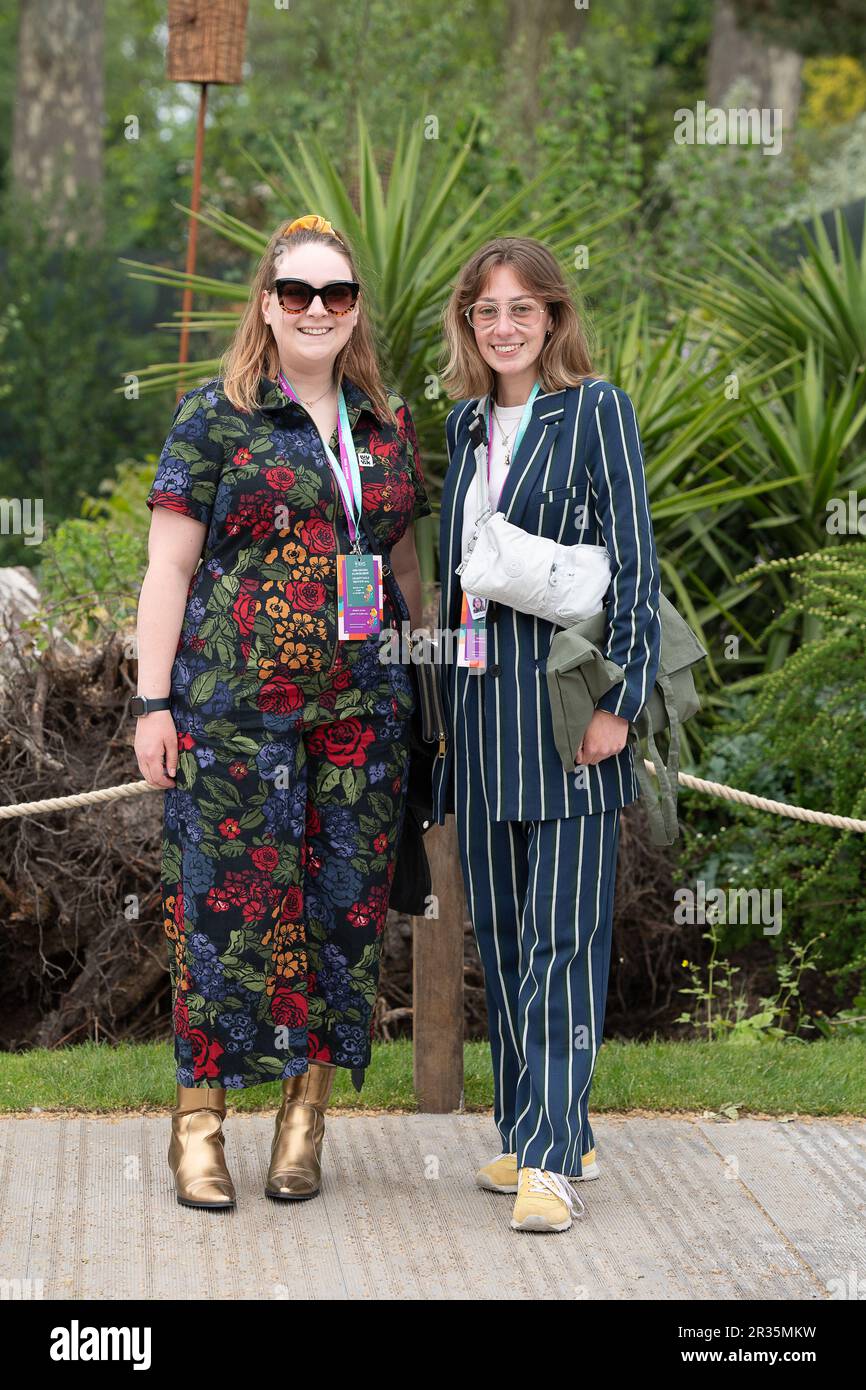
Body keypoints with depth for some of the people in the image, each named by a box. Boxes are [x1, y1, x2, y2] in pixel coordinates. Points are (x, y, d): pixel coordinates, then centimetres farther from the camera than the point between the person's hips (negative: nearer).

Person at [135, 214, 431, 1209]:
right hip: (234, 705, -4)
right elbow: (168, 566, -1)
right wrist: (154, 703, -6)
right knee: (227, 895, -4)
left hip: (362, 706, 4)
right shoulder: (214, 416, 1)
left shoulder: (389, 426, 14)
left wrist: (427, 686, 14)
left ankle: (306, 1113, 14)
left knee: (344, 900, 4)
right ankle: (200, 1119, 6)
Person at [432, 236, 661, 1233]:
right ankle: (550, 1133, 19)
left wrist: (616, 699, -13)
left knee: (562, 935, -8)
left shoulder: (596, 409, -2)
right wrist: (446, 695, 15)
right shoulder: (466, 421, 16)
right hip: (481, 704, 6)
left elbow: (633, 561, -6)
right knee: (500, 930, 9)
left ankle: (550, 1158, -10)